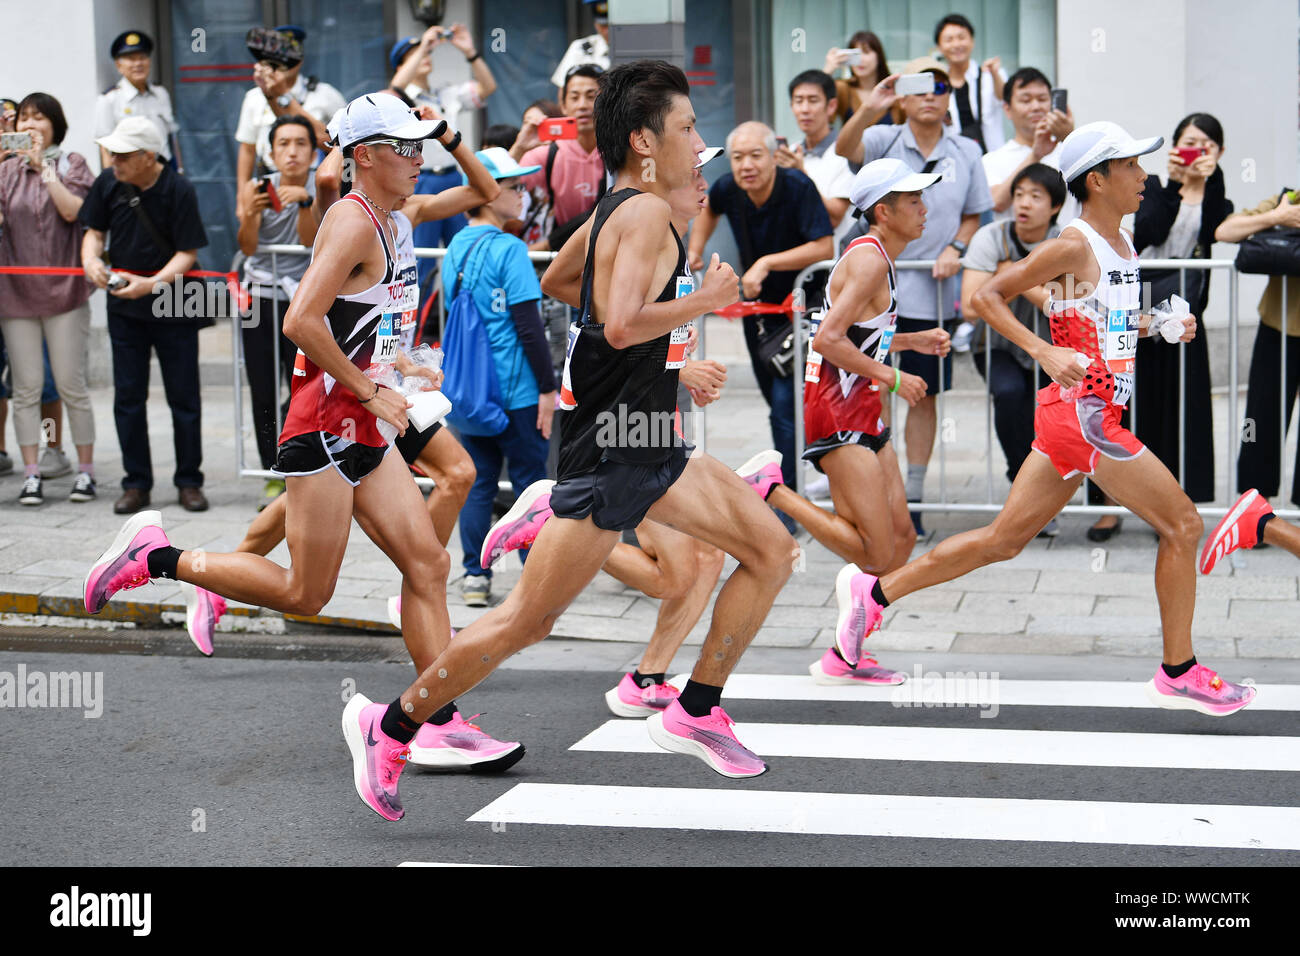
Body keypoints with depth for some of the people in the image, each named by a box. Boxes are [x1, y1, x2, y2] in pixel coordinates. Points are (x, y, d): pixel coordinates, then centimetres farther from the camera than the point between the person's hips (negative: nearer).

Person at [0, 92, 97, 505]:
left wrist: (43, 165, -12)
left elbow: (72, 210, -13)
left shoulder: (71, 164, 4)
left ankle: (85, 470, 7)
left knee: (71, 384, -2)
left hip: (63, 286, -3)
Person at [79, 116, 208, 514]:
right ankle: (136, 484, 14)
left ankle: (189, 481, 15)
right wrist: (91, 259, -16)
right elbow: (94, 230, 7)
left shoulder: (178, 190, -15)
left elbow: (187, 253, -15)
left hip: (173, 307, -3)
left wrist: (152, 283, -28)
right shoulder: (108, 184, -3)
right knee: (128, 397, 6)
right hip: (123, 307, 4)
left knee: (183, 398, 4)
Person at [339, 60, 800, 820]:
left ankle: (696, 714, 12)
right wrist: (707, 300, -17)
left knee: (773, 550, 6)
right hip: (608, 455, -10)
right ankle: (389, 728, 11)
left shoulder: (618, 213, 13)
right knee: (529, 620, -3)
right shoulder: (645, 213, -16)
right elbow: (621, 325, -28)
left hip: (648, 449, 10)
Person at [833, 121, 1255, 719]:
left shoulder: (1122, 245, 15)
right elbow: (986, 296, -11)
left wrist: (1158, 327, 10)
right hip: (1083, 412, -9)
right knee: (1182, 524, -3)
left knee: (1003, 541, 12)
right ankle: (1179, 674, 7)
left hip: (1093, 417, 9)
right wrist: (1044, 351, -22)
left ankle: (874, 593, 19)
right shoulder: (1074, 246, -12)